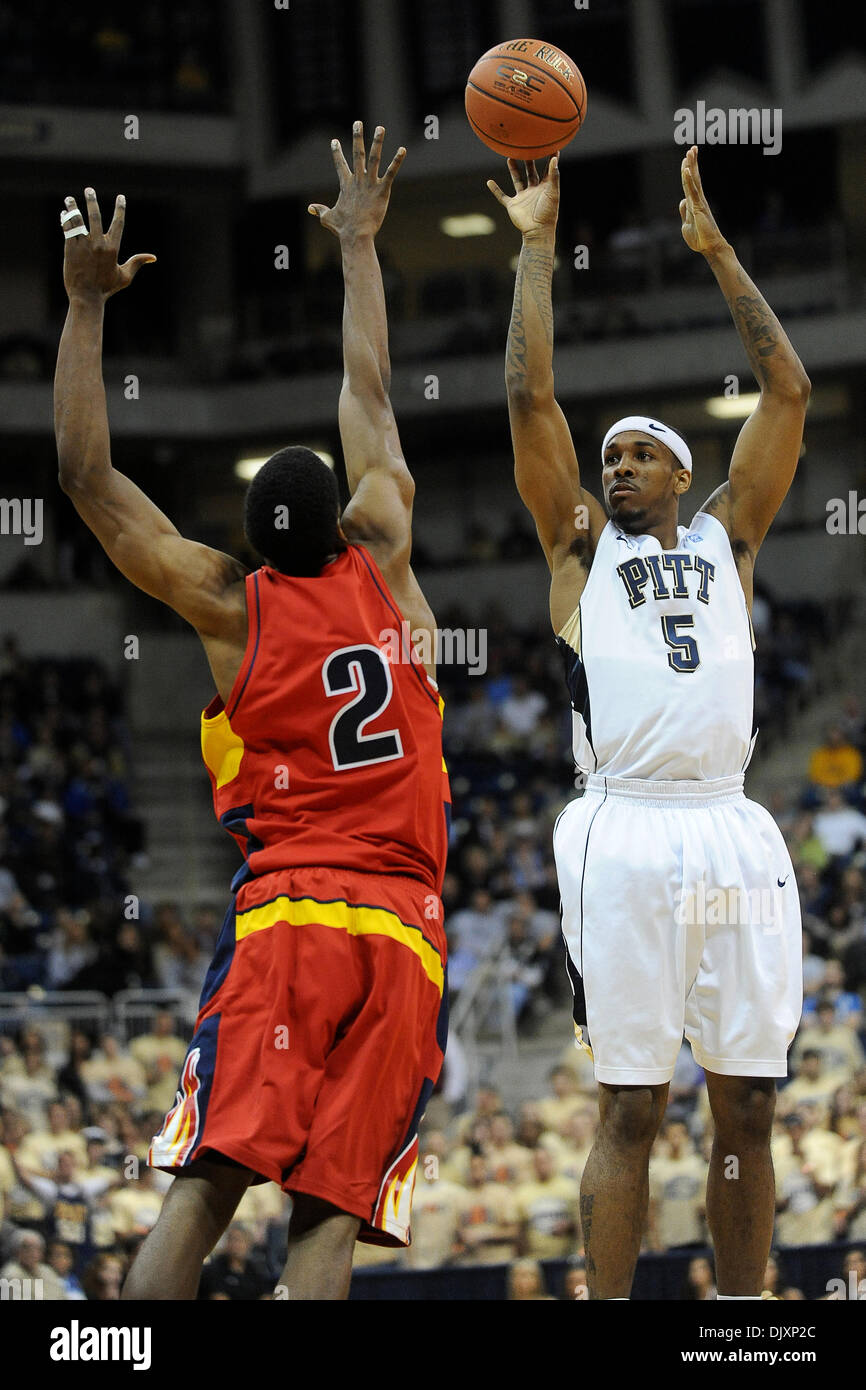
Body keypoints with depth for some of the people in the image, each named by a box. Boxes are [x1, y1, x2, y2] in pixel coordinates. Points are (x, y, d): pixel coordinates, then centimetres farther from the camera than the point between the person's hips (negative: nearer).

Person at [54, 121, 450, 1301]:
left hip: (287, 917, -2)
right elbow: (368, 396, 24)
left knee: (206, 1183, -10)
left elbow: (88, 476, 7)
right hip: (406, 928, 2)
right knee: (332, 1208, -5)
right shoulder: (385, 569, 11)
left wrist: (88, 306, 9)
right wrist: (359, 245, 35)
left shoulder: (231, 605, 5)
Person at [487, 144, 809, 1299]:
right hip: (627, 838, -3)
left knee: (748, 1108, 4)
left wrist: (717, 250, 12)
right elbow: (531, 397, 5)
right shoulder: (580, 547, 13)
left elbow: (789, 392, 14)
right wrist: (536, 246, 6)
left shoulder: (726, 538, 19)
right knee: (630, 1109, -3)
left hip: (736, 839, 3)